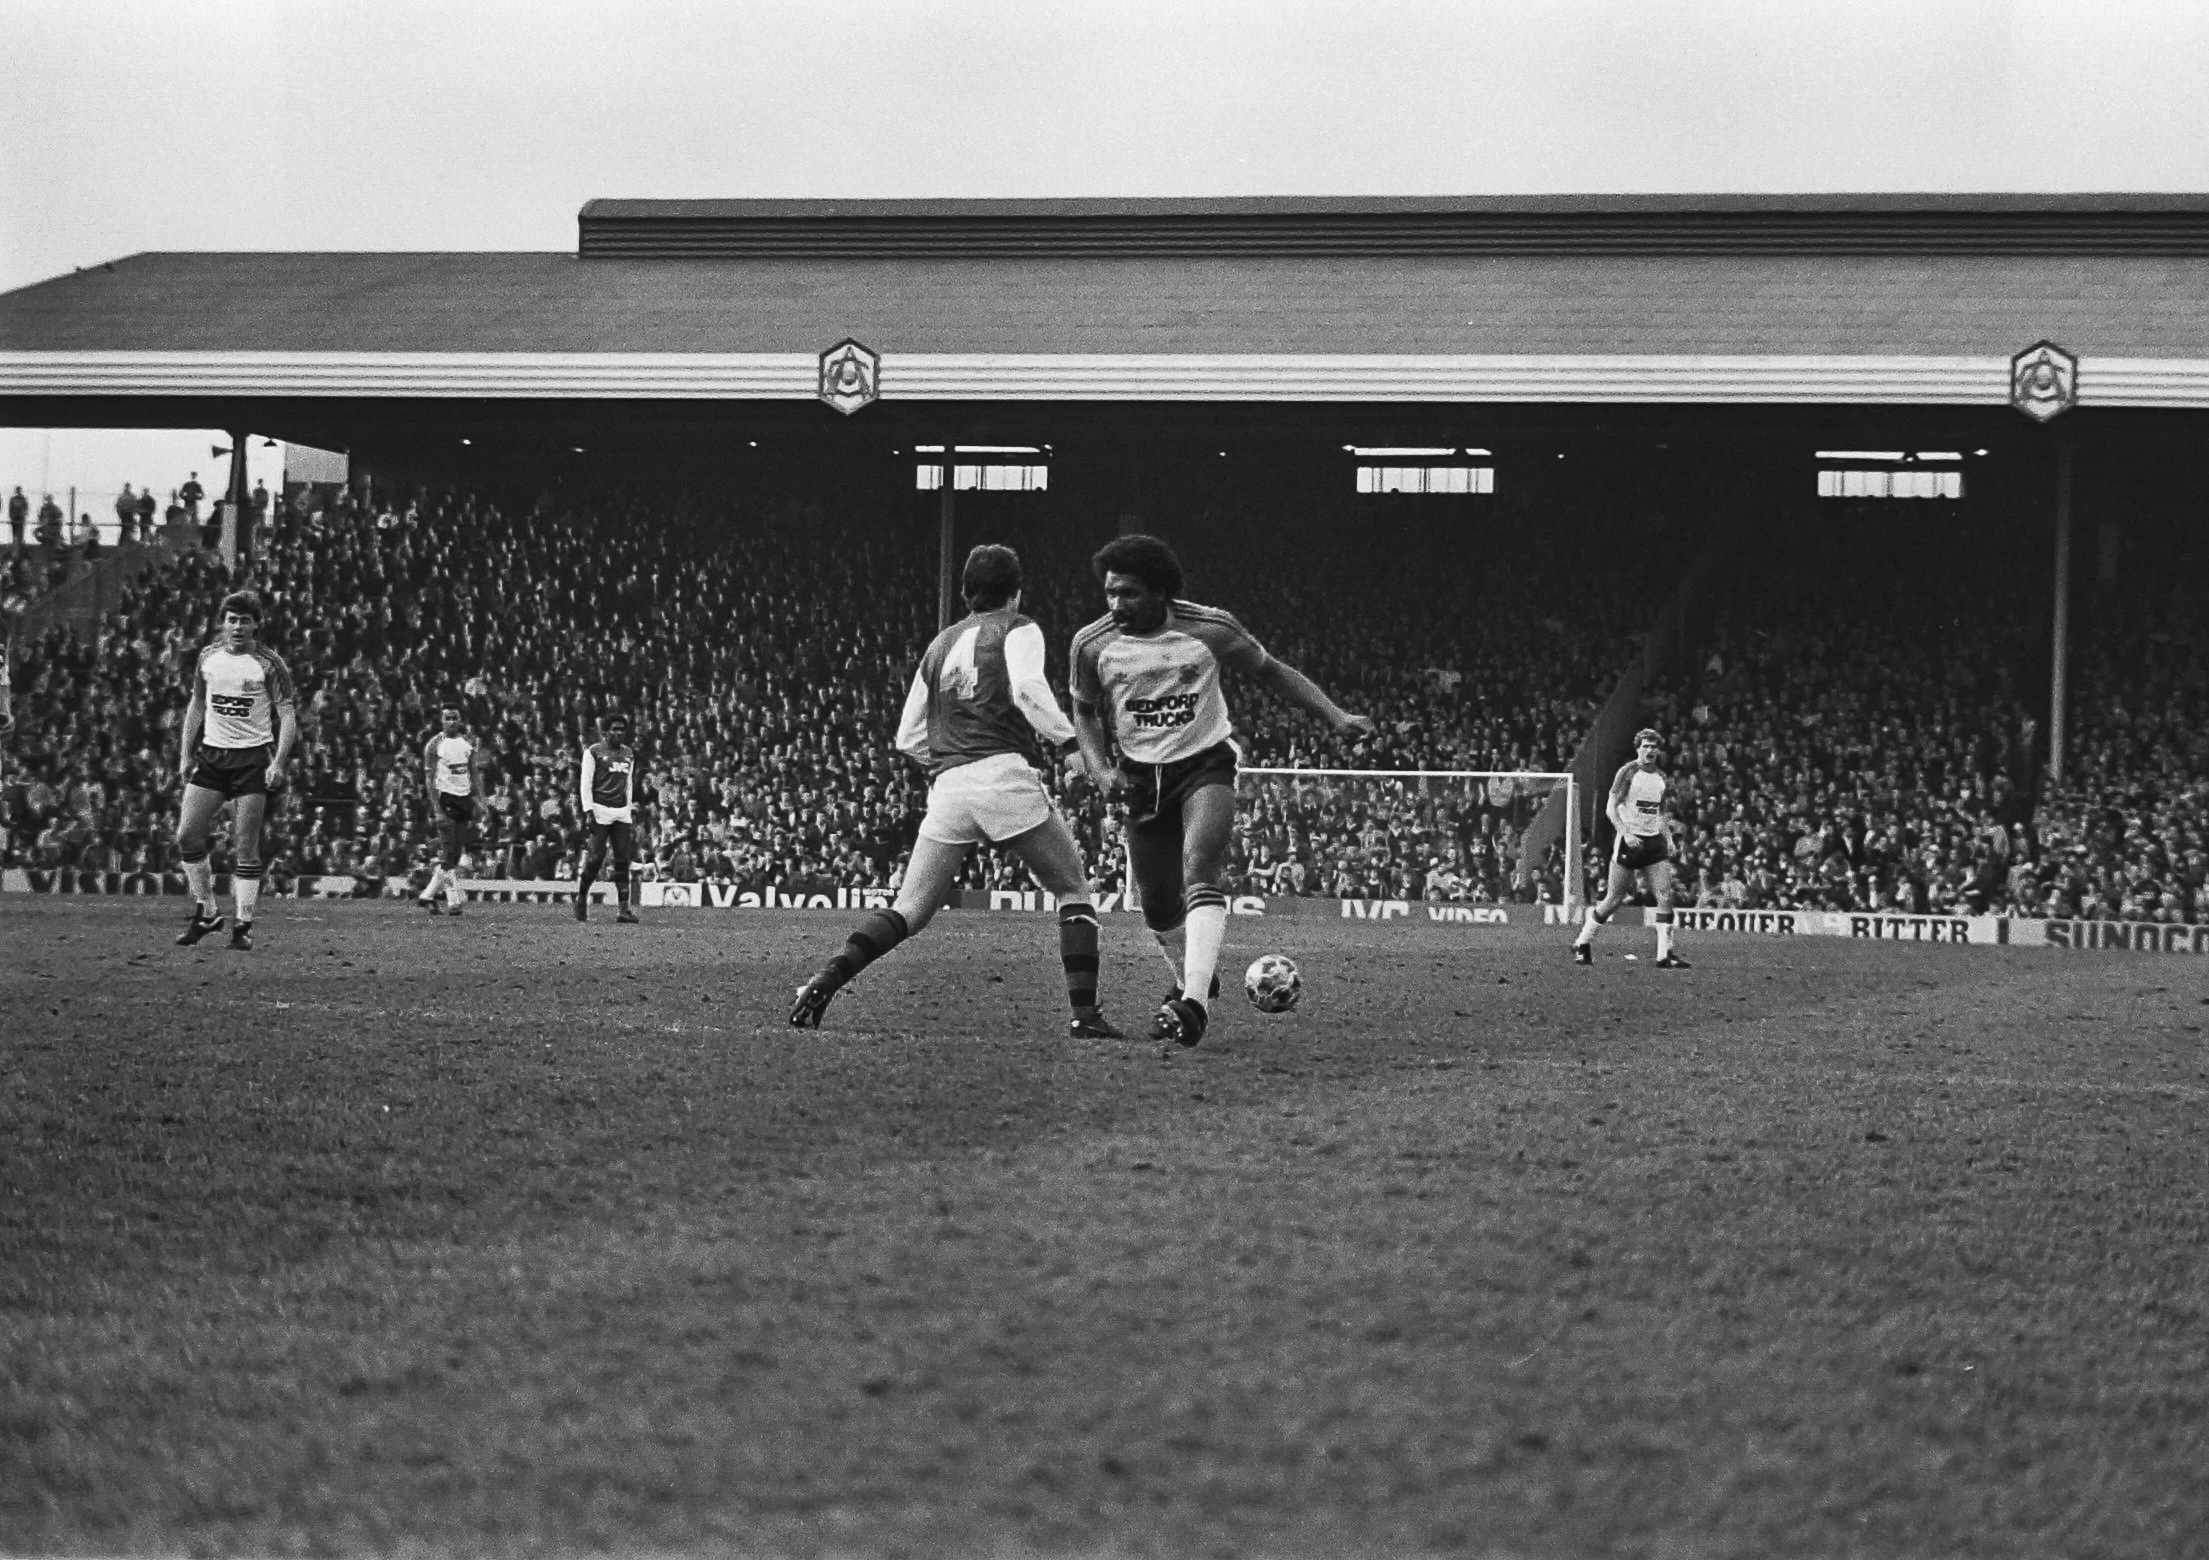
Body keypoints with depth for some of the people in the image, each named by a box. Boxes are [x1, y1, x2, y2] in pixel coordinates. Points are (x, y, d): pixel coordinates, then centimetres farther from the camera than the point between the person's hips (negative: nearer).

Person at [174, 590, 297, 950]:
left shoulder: (269, 664, -6)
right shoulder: (208, 657, 7)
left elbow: (287, 715, -7)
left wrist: (278, 763, -17)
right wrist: (186, 754, 13)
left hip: (253, 758, -4)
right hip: (211, 755, 4)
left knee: (247, 847, -5)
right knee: (187, 836, -4)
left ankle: (244, 924, 4)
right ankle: (206, 913, 10)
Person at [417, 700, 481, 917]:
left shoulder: (468, 742, 11)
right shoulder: (435, 744, -4)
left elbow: (475, 774, 15)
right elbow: (429, 779, -7)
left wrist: (478, 801, 4)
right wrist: (437, 810, -15)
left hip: (464, 799, 6)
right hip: (445, 799, -6)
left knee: (455, 854, 6)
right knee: (448, 853, -10)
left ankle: (428, 895, 16)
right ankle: (453, 901, -10)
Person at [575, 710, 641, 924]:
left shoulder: (628, 754, 16)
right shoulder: (593, 752, -2)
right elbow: (586, 784, -4)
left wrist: (631, 811, 15)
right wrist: (589, 813, -12)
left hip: (622, 812, 5)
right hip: (600, 810, -5)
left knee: (623, 861, -2)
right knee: (596, 858, -9)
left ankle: (624, 909, -4)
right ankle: (581, 896, 14)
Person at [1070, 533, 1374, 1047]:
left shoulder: (1209, 629, -13)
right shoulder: (1091, 645, -9)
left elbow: (1270, 673, 1)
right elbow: (1085, 714, 8)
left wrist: (1335, 716, -5)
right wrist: (1100, 769, -10)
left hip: (1205, 765, -3)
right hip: (1141, 777, 3)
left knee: (1200, 875, -26)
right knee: (1157, 905, 7)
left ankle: (1193, 1002, -34)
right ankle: (1193, 981, 37)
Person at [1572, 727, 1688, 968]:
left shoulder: (1661, 778, 12)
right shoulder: (1628, 772, -6)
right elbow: (1611, 807, -8)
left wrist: (1668, 837, 10)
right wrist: (1625, 833, -20)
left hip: (1654, 842, 5)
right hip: (1629, 841, -5)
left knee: (1665, 896, -7)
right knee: (1614, 900, -2)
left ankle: (1665, 954, -5)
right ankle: (1582, 943, 15)